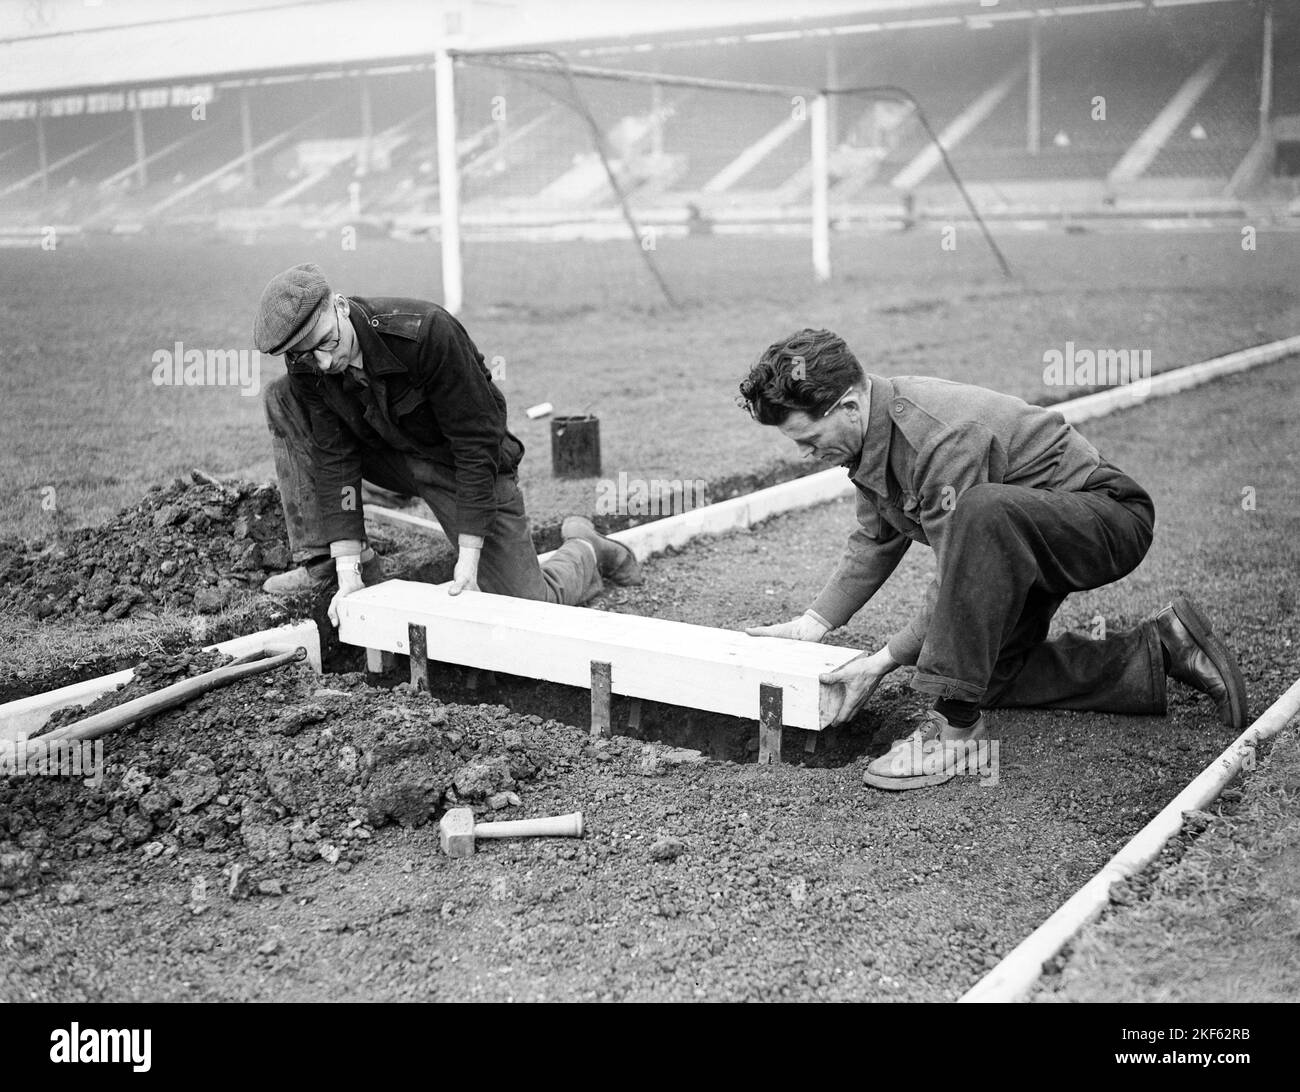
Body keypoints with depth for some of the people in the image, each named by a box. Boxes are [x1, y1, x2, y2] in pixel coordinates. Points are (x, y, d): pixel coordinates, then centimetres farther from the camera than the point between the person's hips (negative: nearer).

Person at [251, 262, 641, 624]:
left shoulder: (426, 332, -34)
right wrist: (347, 568, -21)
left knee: (528, 603, -9)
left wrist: (467, 557, -28)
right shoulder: (305, 365, -18)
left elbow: (476, 442, -29)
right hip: (389, 453, 5)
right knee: (282, 399, -12)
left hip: (463, 465, -5)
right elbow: (333, 458, -15)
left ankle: (583, 548, 26)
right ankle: (324, 560, -6)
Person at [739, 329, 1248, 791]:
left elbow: (960, 573, -29)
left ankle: (956, 720, -32)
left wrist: (882, 661, -25)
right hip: (1017, 533, 10)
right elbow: (875, 542, 10)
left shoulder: (940, 435, -33)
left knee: (981, 512, -41)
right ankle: (1161, 648, 20)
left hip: (1108, 519, -10)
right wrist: (811, 624, 2)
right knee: (990, 674, 11)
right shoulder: (869, 430, -5)